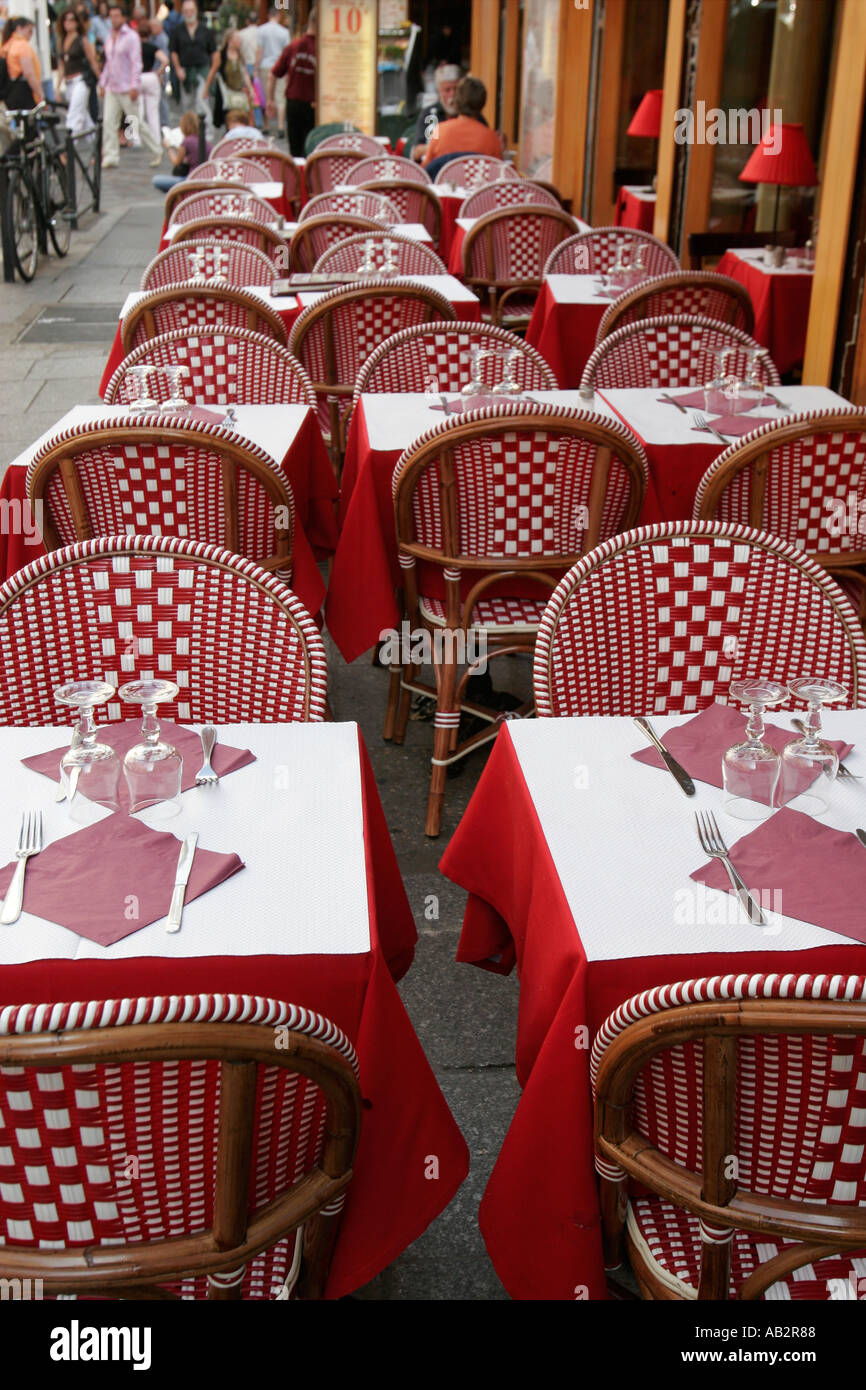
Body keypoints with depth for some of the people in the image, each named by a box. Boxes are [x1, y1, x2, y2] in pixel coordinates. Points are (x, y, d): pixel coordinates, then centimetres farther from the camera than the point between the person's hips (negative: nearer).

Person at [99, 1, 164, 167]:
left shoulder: (131, 36, -6)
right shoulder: (109, 38, 16)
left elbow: (136, 63, -12)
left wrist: (134, 86, -18)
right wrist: (103, 83, 16)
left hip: (127, 89, -6)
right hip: (111, 89, 7)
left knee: (135, 122, -2)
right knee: (108, 122, -3)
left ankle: (157, 151, 13)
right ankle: (110, 157, -1)